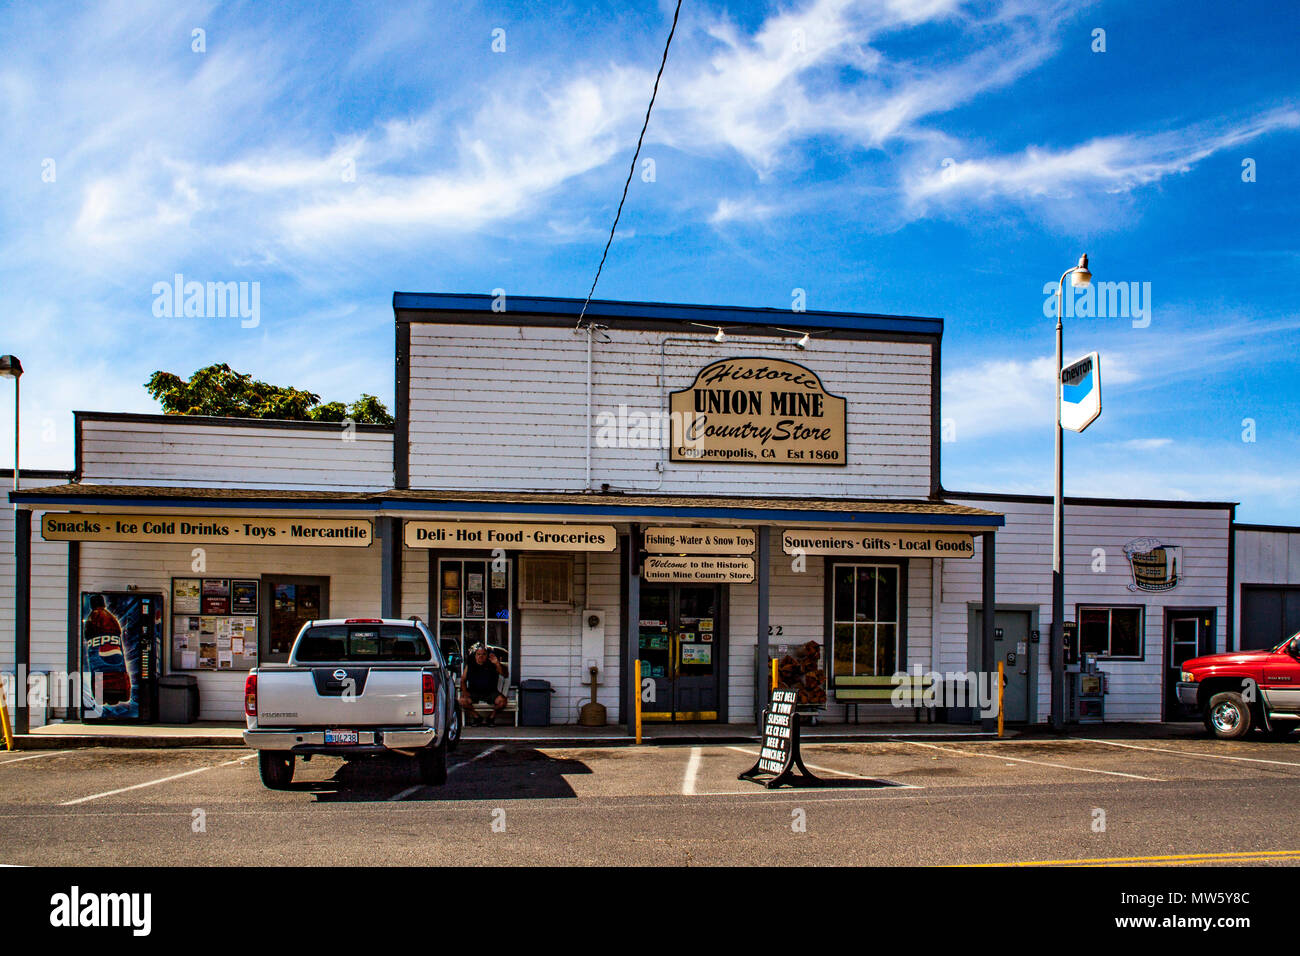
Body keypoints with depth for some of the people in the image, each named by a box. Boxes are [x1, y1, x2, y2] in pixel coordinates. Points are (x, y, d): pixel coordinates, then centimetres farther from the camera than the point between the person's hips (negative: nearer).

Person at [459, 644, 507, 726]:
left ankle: (491, 717, 4)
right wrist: (464, 691, -8)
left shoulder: (492, 665, -1)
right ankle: (476, 717, 2)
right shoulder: (470, 665, 5)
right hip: (473, 692, 1)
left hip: (490, 692, -1)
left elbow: (504, 674, -11)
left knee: (501, 701, -27)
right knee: (463, 701, -27)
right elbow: (463, 679, 10)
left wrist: (497, 664, -26)